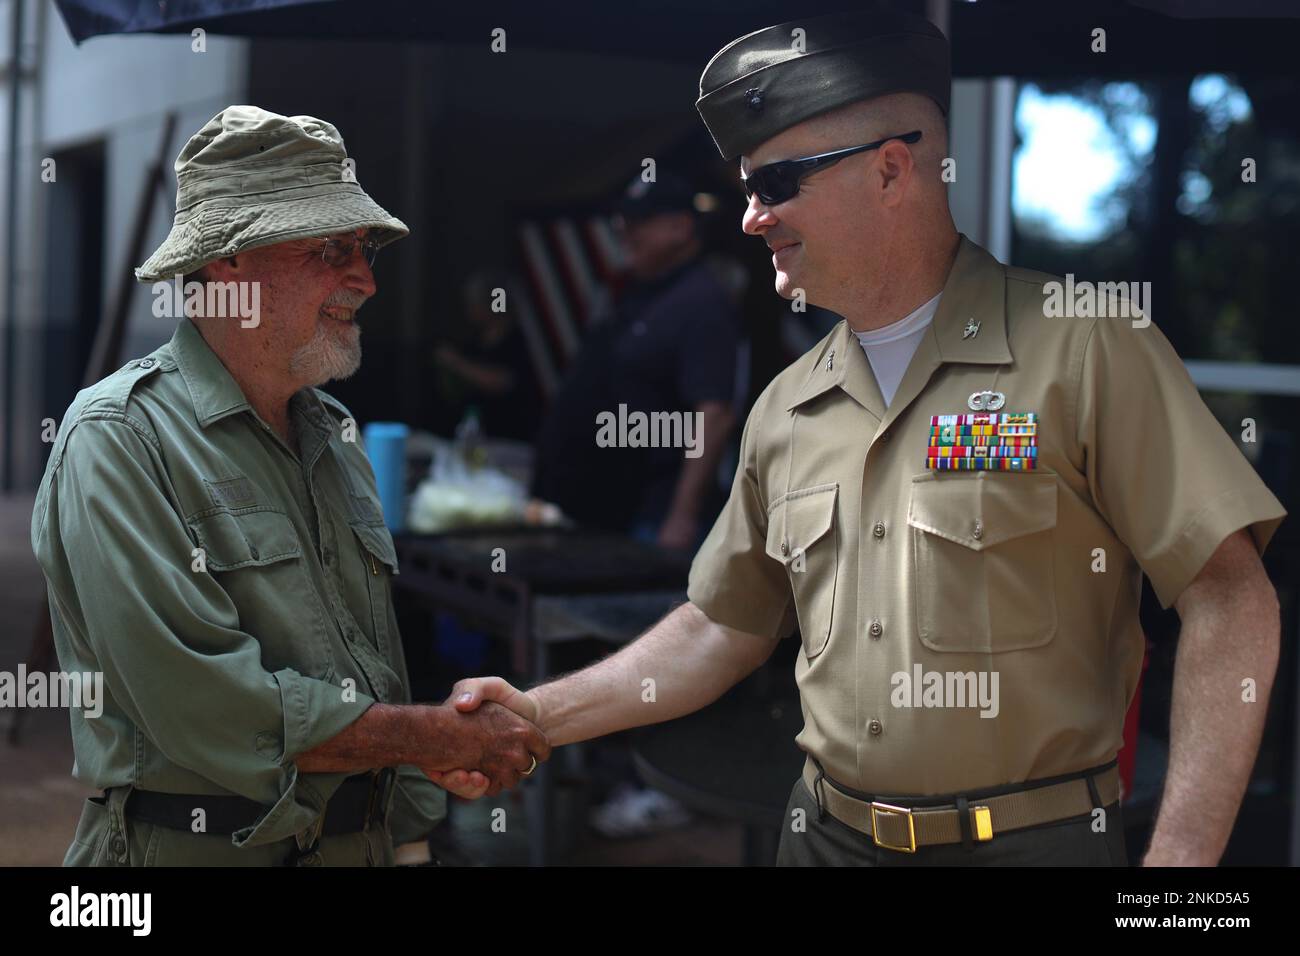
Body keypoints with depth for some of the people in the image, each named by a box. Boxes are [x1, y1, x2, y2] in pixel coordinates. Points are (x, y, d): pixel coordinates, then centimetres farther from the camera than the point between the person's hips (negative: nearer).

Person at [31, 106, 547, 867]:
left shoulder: (334, 433, 9)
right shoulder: (118, 440, -15)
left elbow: (387, 685, 12)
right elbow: (212, 711, -24)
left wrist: (413, 844, 4)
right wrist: (450, 738, -17)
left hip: (365, 840, 7)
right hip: (196, 846, -7)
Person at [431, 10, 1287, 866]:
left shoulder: (1083, 349, -11)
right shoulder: (786, 410, 8)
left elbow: (1230, 598, -14)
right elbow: (726, 626, 17)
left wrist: (1181, 854, -21)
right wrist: (545, 717, 6)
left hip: (1038, 837, -5)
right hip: (829, 832, 5)